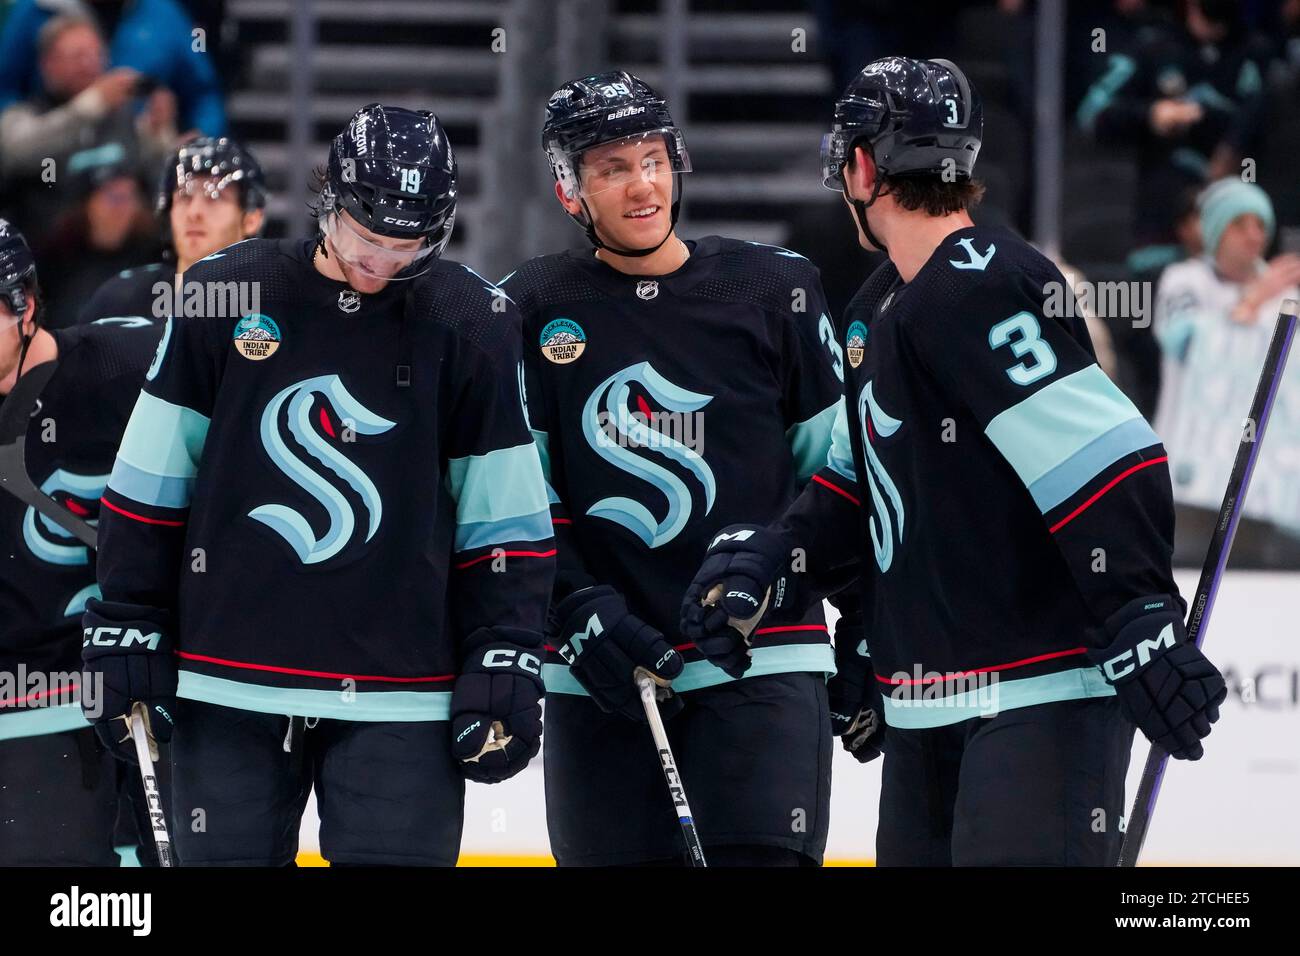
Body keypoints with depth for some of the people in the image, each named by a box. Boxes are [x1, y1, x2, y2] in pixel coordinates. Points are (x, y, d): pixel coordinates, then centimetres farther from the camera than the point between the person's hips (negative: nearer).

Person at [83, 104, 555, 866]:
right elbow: (149, 484, 6)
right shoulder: (226, 297, 0)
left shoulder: (474, 326, -1)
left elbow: (507, 519, 3)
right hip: (229, 682, 1)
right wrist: (126, 626, 5)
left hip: (399, 694, -1)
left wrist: (507, 659, -3)